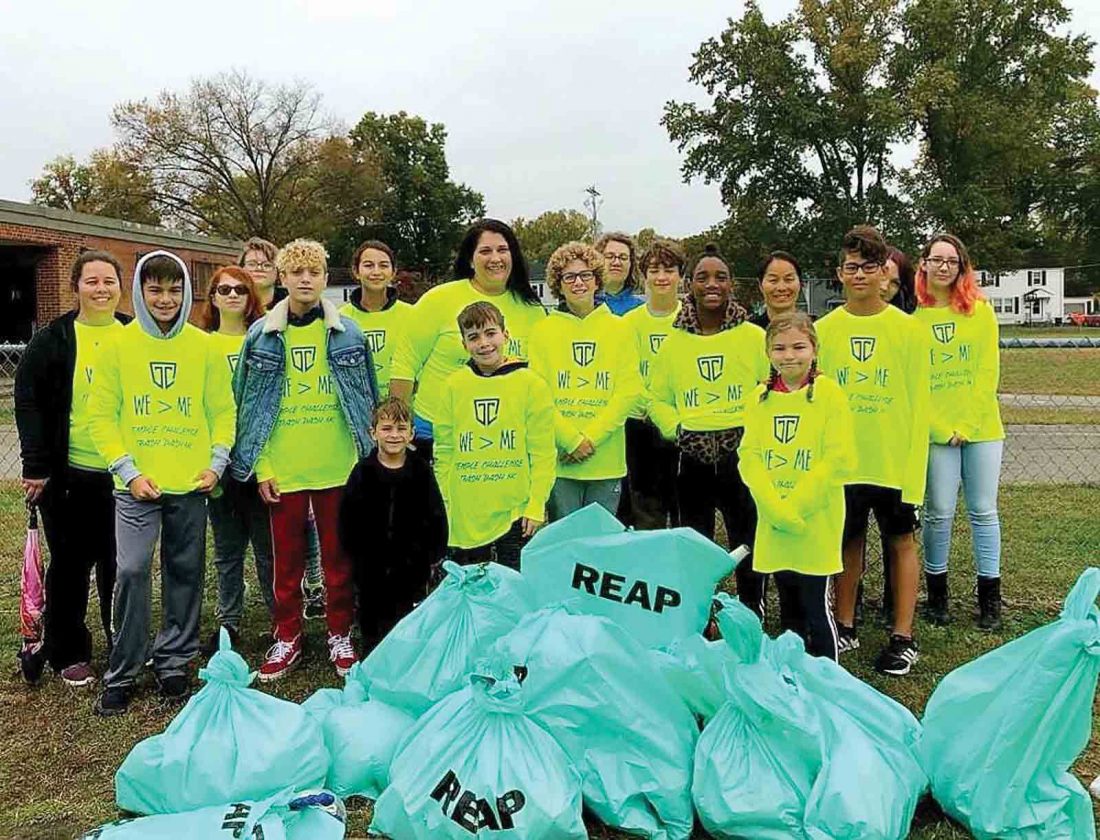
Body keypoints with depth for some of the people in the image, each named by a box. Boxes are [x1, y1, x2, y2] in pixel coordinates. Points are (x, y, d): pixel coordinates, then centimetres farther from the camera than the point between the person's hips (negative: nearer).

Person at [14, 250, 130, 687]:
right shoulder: (51, 340, -2)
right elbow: (29, 404, -4)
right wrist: (35, 466, -12)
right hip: (69, 474, -2)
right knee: (70, 564, 9)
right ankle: (68, 654, 22)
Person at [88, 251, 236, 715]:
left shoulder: (204, 346, 4)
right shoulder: (118, 345, 0)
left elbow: (223, 411, 7)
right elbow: (102, 415, 0)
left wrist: (217, 463, -5)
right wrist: (128, 472, -10)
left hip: (191, 484, 2)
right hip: (136, 484, -1)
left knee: (185, 573, 9)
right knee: (132, 571, -8)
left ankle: (173, 662, 24)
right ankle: (122, 673, 7)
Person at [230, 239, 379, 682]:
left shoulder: (349, 333, 2)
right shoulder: (261, 335, 2)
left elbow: (367, 400, 6)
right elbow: (249, 405, 3)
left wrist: (367, 459, 3)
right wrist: (260, 466, -2)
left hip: (339, 467, 0)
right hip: (283, 469, 0)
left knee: (339, 557, 9)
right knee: (286, 559, 10)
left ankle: (340, 636, 24)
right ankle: (286, 638, 25)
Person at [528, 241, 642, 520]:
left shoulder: (620, 329, 6)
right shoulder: (543, 330, 3)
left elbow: (630, 390, -1)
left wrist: (592, 438, -11)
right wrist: (572, 440, -13)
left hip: (607, 461, 1)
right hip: (559, 460, -1)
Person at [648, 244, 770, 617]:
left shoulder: (754, 336, 1)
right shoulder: (673, 341, 7)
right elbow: (659, 400, 10)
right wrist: (678, 429, -5)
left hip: (742, 456, -2)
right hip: (692, 459, 2)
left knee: (748, 547, 5)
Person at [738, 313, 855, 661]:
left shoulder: (829, 393, -6)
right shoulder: (760, 397, 7)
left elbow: (839, 459, -13)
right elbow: (749, 456, 1)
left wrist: (795, 505, -16)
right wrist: (775, 507, -13)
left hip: (816, 523, -4)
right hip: (773, 524, 4)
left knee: (816, 606, 1)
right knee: (788, 605, 16)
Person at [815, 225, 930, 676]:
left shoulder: (908, 328, -3)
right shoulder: (823, 330, 2)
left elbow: (918, 403, -4)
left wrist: (915, 467, -9)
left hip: (894, 461, -2)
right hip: (841, 460, 2)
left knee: (901, 541, 7)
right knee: (848, 541, 13)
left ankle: (903, 638, 18)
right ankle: (845, 627, 27)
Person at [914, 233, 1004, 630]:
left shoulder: (981, 311, 4)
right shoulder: (912, 315, 1)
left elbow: (988, 372, 0)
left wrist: (968, 424, -7)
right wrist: (941, 427, -8)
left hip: (982, 428, 1)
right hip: (935, 432, -1)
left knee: (983, 512, 6)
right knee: (939, 513, 1)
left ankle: (990, 598, 15)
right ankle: (937, 593, 16)